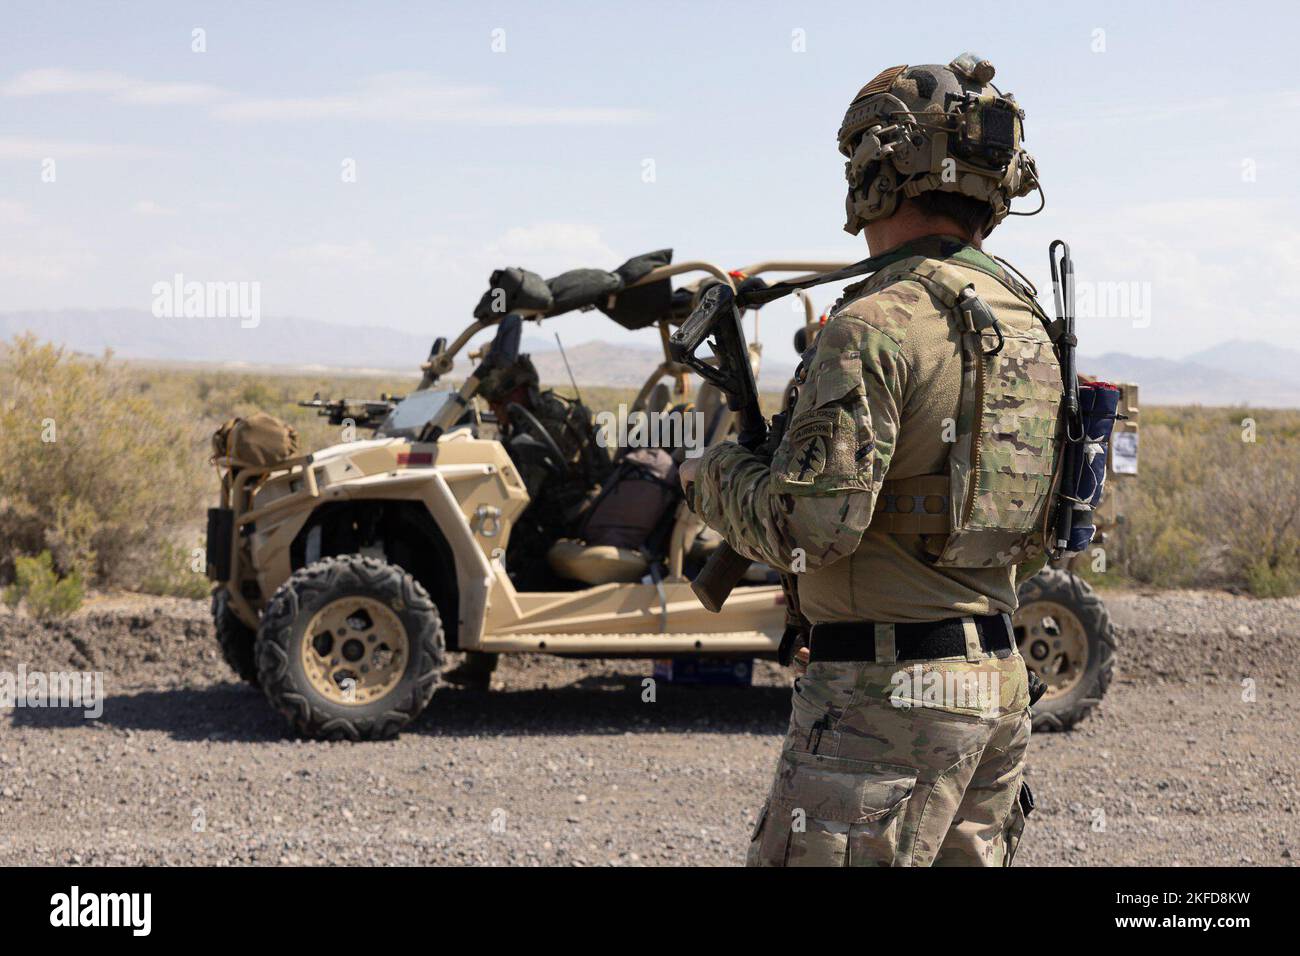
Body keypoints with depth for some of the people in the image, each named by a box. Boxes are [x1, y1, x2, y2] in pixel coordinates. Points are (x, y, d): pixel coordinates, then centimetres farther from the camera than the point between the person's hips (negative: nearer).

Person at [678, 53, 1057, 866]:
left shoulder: (877, 326, -16)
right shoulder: (1027, 322, 11)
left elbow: (811, 527, -22)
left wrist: (715, 472, -2)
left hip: (888, 691, -9)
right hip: (1001, 679, 9)